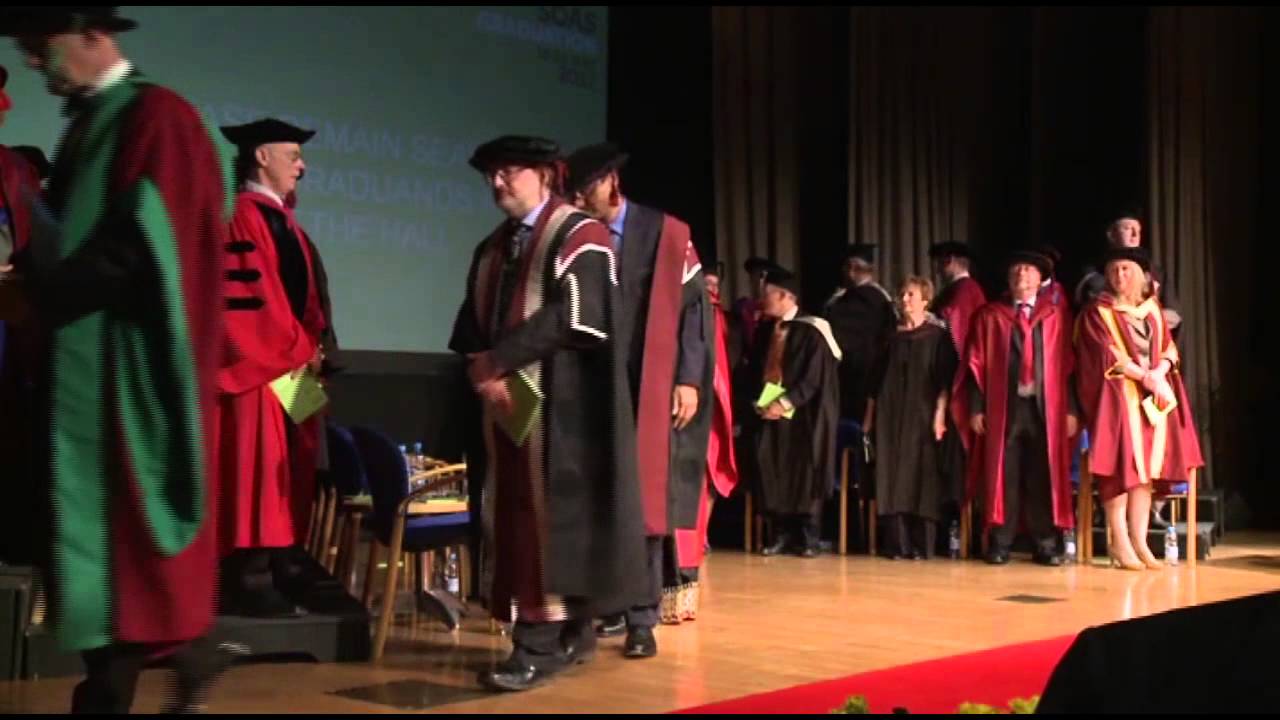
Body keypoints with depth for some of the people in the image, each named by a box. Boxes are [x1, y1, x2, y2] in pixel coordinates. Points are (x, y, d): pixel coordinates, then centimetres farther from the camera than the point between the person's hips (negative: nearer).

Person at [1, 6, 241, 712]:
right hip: (88, 357, 8)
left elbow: (143, 242, -19)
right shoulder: (87, 123, 17)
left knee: (134, 512, -5)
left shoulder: (156, 115, -10)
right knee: (99, 516, 7)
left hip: (133, 357, -8)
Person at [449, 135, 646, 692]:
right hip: (508, 401, 8)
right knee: (517, 514, 5)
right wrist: (483, 372, -9)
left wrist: (497, 359, -14)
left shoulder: (580, 237, -5)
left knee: (553, 512, -10)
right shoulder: (492, 250, 18)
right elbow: (471, 325, 11)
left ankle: (544, 640, -9)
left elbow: (571, 316, -17)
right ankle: (567, 632, 12)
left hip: (562, 401, -8)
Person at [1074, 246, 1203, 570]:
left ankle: (1139, 542, 3)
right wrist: (1145, 377, -16)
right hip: (1117, 399, -5)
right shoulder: (1098, 313, 0)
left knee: (1147, 468, 1)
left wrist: (1160, 372, -11)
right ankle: (1119, 543, -9)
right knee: (1121, 466, -10)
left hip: (1153, 396, 5)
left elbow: (1169, 348, 10)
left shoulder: (1153, 309, 15)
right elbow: (1109, 356, -10)